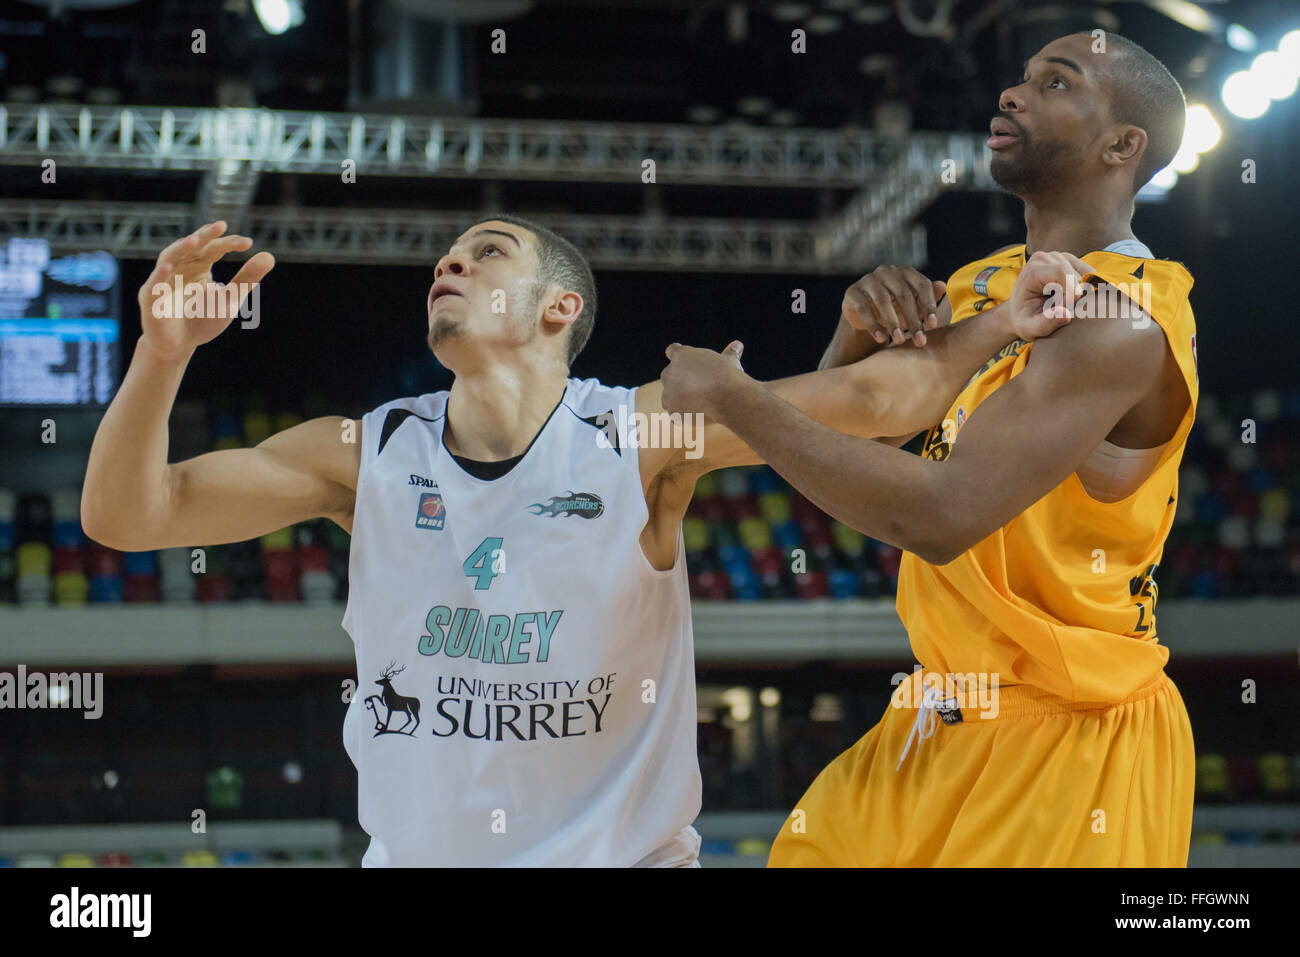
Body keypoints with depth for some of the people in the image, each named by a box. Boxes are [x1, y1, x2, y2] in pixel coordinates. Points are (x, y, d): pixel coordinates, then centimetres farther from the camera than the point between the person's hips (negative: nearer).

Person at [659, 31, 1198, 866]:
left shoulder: (1123, 319, -20)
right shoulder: (986, 283, 9)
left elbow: (941, 517, -30)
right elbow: (840, 413, 17)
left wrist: (735, 398, -22)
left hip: (1066, 741, -8)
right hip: (945, 721, 8)